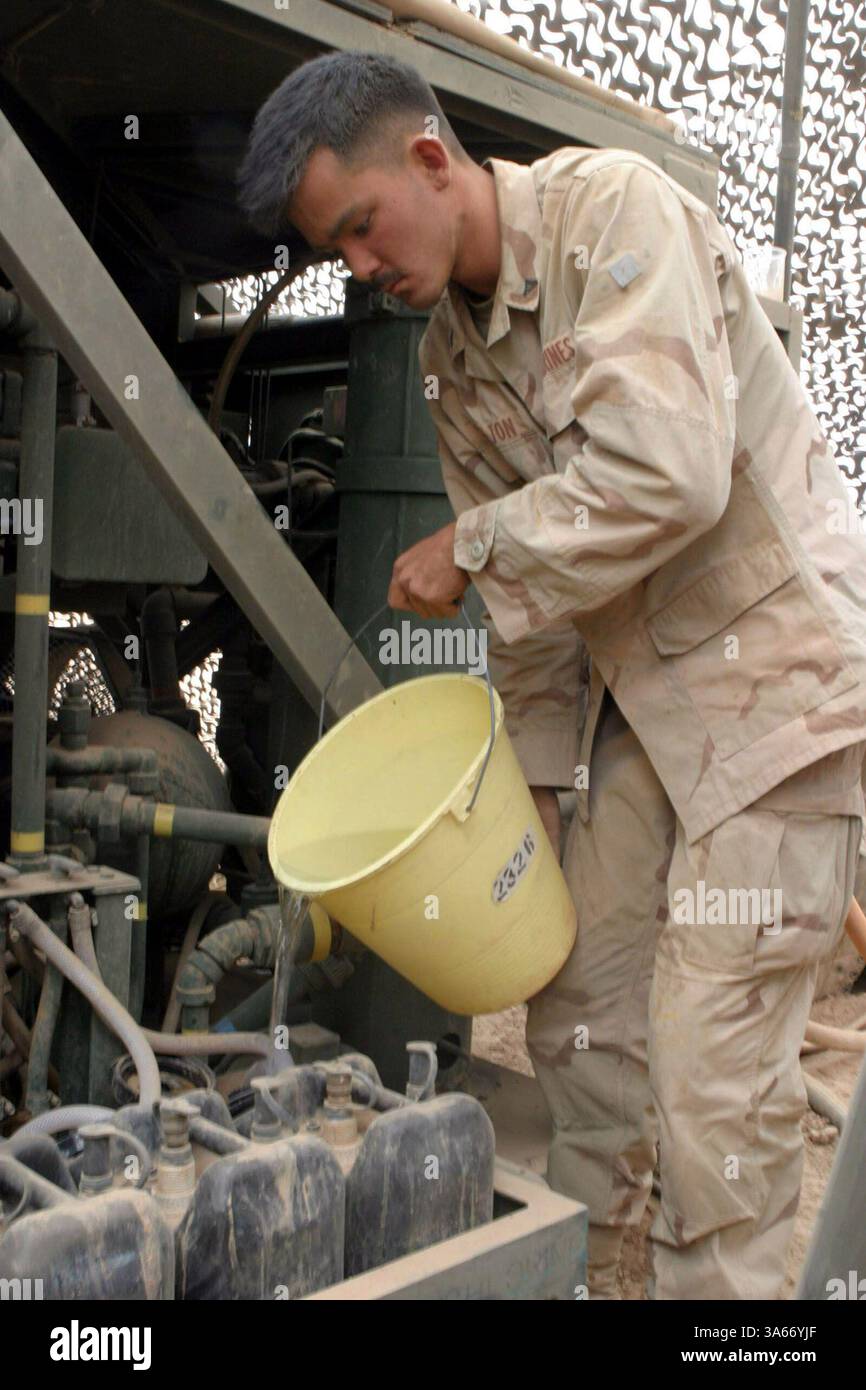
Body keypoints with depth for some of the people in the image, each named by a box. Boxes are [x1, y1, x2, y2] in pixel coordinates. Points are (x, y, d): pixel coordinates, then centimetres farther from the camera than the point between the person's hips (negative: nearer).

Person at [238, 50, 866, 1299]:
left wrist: (472, 547, -16)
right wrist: (524, 769, 14)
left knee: (712, 1055, -7)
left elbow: (665, 473, -29)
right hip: (640, 691, 8)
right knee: (579, 1010, 11)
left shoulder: (616, 209, -15)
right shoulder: (451, 349, 8)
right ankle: (582, 1272, 30)